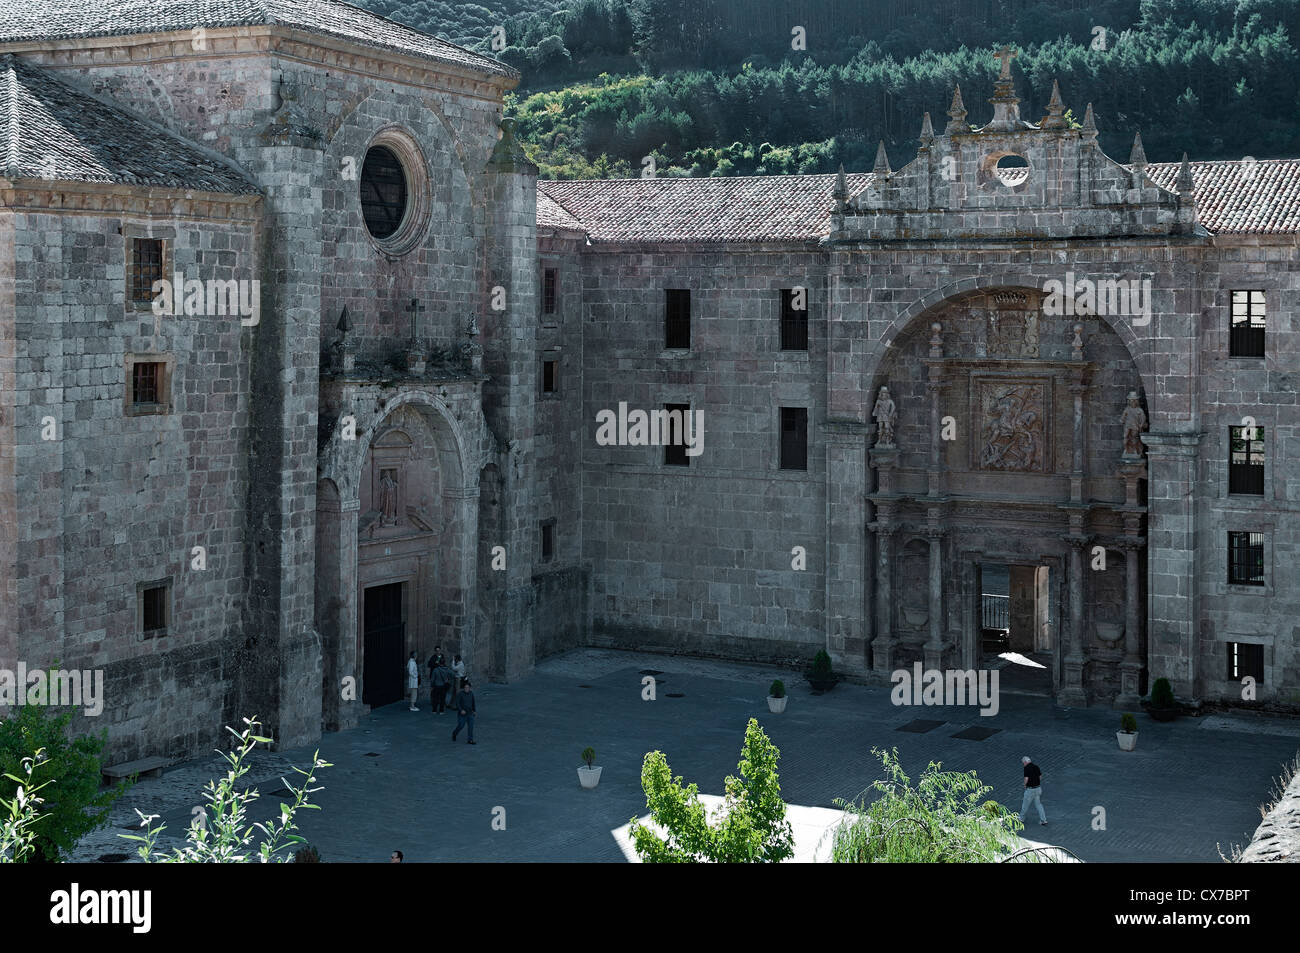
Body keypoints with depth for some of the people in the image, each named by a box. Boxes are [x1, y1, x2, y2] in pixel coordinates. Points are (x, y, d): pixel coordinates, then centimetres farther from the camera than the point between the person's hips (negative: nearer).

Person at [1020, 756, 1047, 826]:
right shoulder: (1036, 766, 6)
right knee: (1038, 804, 15)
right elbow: (1040, 777, 11)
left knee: (1025, 804, 11)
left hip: (1030, 789, -7)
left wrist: (1025, 785, -3)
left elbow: (1026, 778, -22)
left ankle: (1021, 819, 27)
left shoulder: (1027, 768, -17)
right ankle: (1043, 820, 9)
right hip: (1038, 788, 7)